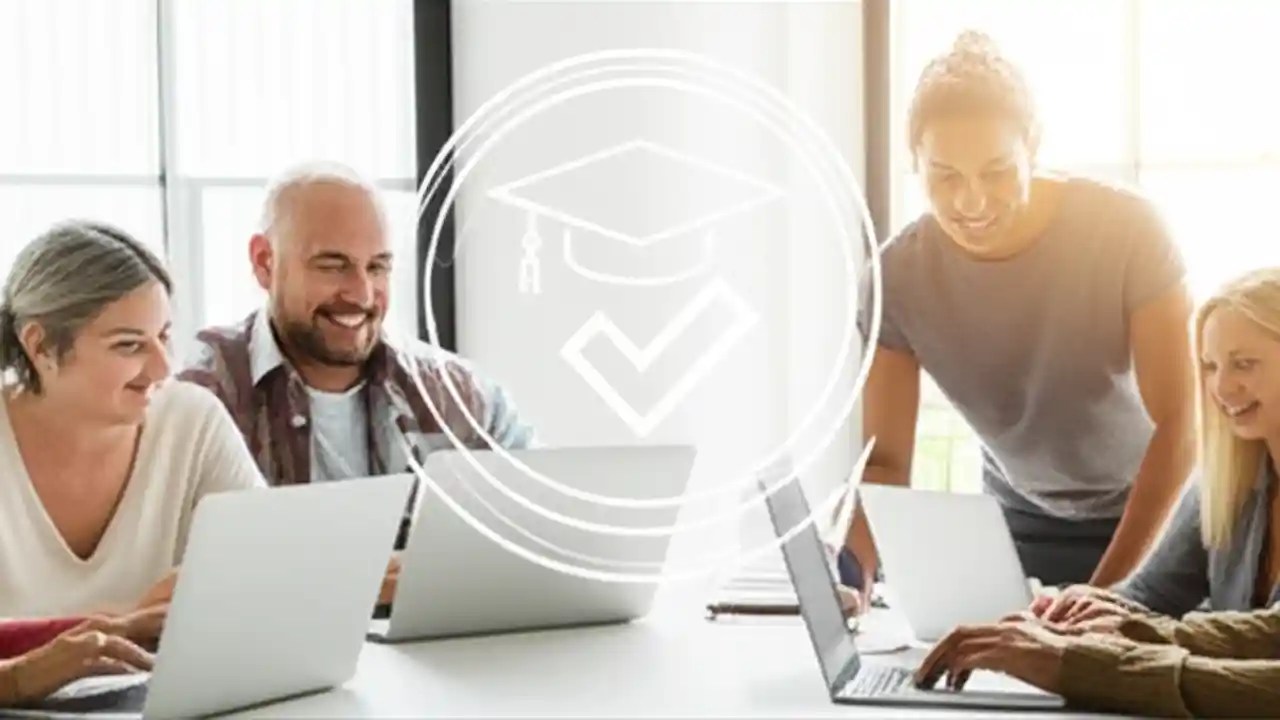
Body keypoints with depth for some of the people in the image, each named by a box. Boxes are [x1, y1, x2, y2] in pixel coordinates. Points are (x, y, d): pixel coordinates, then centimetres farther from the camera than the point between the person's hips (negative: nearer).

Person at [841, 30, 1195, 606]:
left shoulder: (1126, 230, -25)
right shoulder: (897, 275, -19)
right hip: (1021, 522, 2)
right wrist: (851, 572, -35)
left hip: (1155, 512, -1)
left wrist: (1105, 590, -27)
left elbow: (1176, 424, -22)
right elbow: (885, 462, -15)